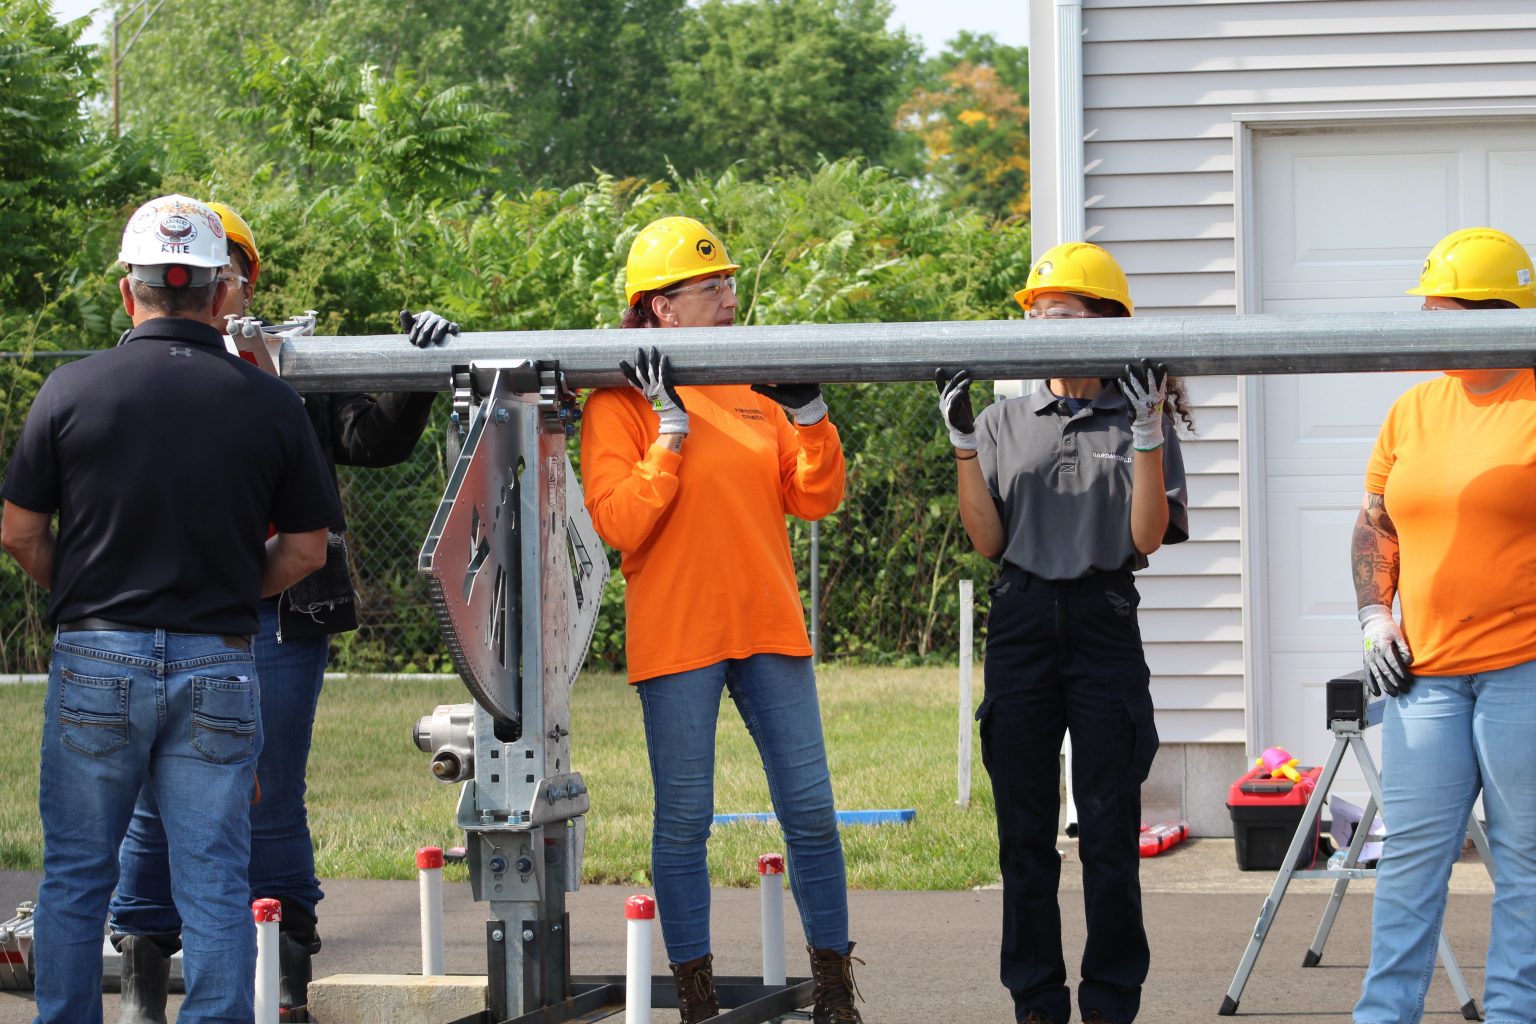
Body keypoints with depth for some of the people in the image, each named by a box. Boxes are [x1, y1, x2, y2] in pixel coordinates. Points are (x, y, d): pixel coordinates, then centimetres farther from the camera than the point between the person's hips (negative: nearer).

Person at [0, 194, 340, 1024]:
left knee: (75, 876, 11)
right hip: (219, 668, 0)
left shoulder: (71, 389, -4)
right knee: (214, 886, 4)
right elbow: (307, 549, 4)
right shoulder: (271, 405, -2)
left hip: (96, 657, 0)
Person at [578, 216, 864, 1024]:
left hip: (768, 626, 4)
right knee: (684, 820, 1)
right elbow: (619, 523, -13)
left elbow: (816, 500, 8)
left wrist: (809, 415, -5)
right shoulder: (619, 404, -2)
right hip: (675, 638, -4)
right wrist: (671, 428, -16)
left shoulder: (754, 393, 11)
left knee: (810, 811, 2)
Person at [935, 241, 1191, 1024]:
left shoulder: (1136, 420, 4)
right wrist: (961, 444, -4)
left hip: (1104, 624, -2)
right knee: (1025, 831, 4)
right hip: (1021, 627, 2)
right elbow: (987, 541, 4)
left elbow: (1147, 536, -6)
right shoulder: (1003, 424, 11)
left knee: (1109, 829, -1)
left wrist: (1147, 433, -15)